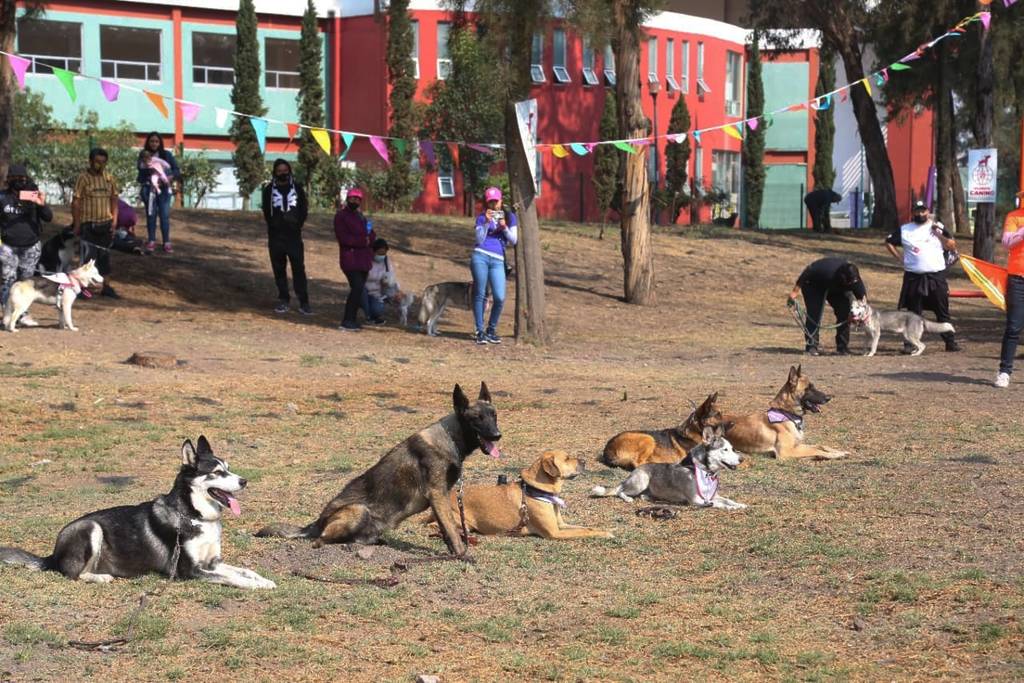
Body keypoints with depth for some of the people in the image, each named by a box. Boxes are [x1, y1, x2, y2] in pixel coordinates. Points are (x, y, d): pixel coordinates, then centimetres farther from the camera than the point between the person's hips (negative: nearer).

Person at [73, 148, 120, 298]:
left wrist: (114, 221, 3)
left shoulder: (109, 179, 5)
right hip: (88, 224, -4)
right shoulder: (83, 179, -8)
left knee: (105, 256, 10)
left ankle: (106, 287, 18)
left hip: (105, 224, 4)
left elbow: (114, 201, 11)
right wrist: (76, 225, -9)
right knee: (88, 255, -3)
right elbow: (76, 203, -7)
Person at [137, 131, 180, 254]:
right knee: (151, 215, 5)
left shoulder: (166, 154, 3)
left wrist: (171, 177, -19)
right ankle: (151, 241, 12)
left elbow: (176, 170, 0)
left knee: (165, 215, 0)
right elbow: (141, 170, -10)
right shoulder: (143, 155, 1)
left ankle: (167, 242, 5)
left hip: (164, 189, 0)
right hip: (149, 189, 0)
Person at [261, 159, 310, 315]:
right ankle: (283, 301, 13)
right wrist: (275, 226, 0)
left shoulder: (297, 188, 8)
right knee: (279, 269, 5)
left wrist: (297, 225, 1)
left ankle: (304, 302, -6)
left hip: (294, 235, 0)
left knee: (299, 268, -6)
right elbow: (266, 211, 6)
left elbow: (304, 210, 9)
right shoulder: (269, 190, 5)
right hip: (276, 236, 1)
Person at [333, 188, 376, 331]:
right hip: (350, 259, -8)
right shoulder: (341, 216, -4)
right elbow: (344, 238, -16)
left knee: (358, 289, 8)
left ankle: (352, 320, 15)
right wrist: (363, 241, -13)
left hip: (363, 260, 8)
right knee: (357, 288, -17)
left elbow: (372, 237, 15)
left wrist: (370, 237, -9)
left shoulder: (360, 216, 20)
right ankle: (347, 322, -15)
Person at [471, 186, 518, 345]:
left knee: (499, 298, -10)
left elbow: (513, 240, 8)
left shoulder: (509, 217, 15)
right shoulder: (482, 218, 12)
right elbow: (479, 240, 1)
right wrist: (487, 223, -10)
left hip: (497, 261, 1)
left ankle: (491, 330, 8)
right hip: (480, 257, -1)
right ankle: (480, 331, 5)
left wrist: (504, 227, -8)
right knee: (480, 295, -2)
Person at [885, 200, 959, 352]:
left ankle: (950, 342, 9)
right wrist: (899, 258, 4)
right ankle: (909, 343, 7)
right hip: (914, 277, 0)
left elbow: (952, 246, 2)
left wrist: (938, 234, -10)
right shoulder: (905, 230, 7)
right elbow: (889, 242, 15)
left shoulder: (937, 227, 7)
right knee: (913, 313, 3)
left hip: (937, 277, 0)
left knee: (943, 312, 4)